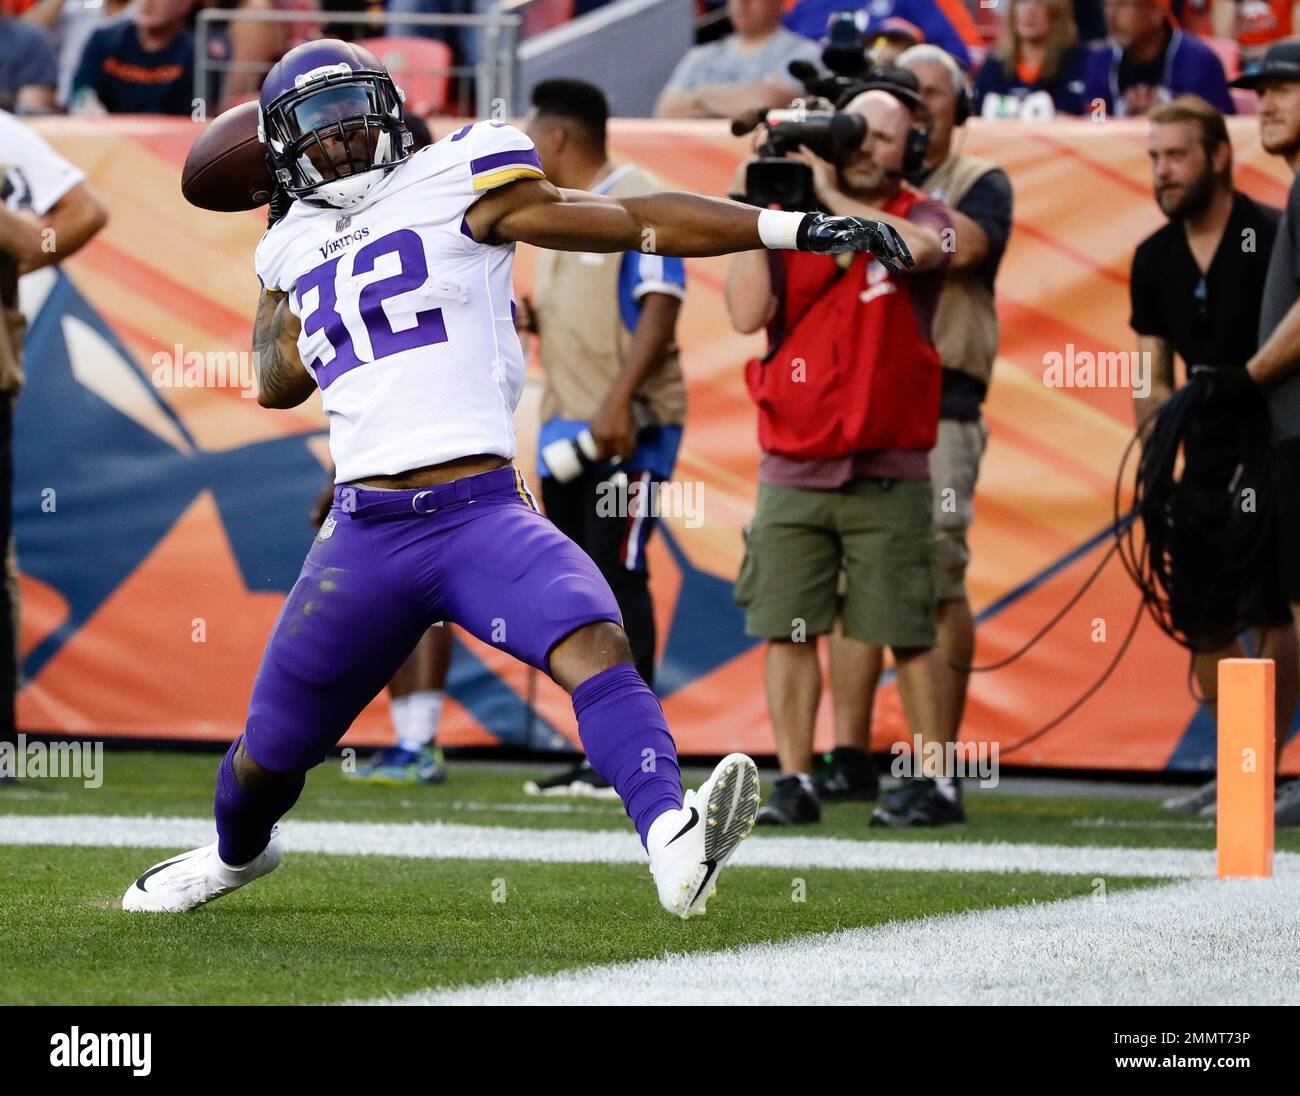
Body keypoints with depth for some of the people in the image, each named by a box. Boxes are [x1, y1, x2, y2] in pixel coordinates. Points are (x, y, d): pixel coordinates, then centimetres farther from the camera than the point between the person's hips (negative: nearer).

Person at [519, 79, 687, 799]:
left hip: (628, 427, -9)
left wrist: (619, 402, -25)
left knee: (617, 578, -11)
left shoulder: (638, 204, -9)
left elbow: (660, 306, -17)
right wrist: (528, 317, 6)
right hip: (566, 428, 9)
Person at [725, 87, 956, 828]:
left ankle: (939, 784, 9)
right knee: (786, 629, -1)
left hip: (887, 475, -2)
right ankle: (795, 783, 6)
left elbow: (919, 247, -24)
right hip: (792, 472, 2)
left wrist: (828, 194, -16)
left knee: (909, 635, 0)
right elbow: (747, 314, -5)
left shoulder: (920, 217, 2)